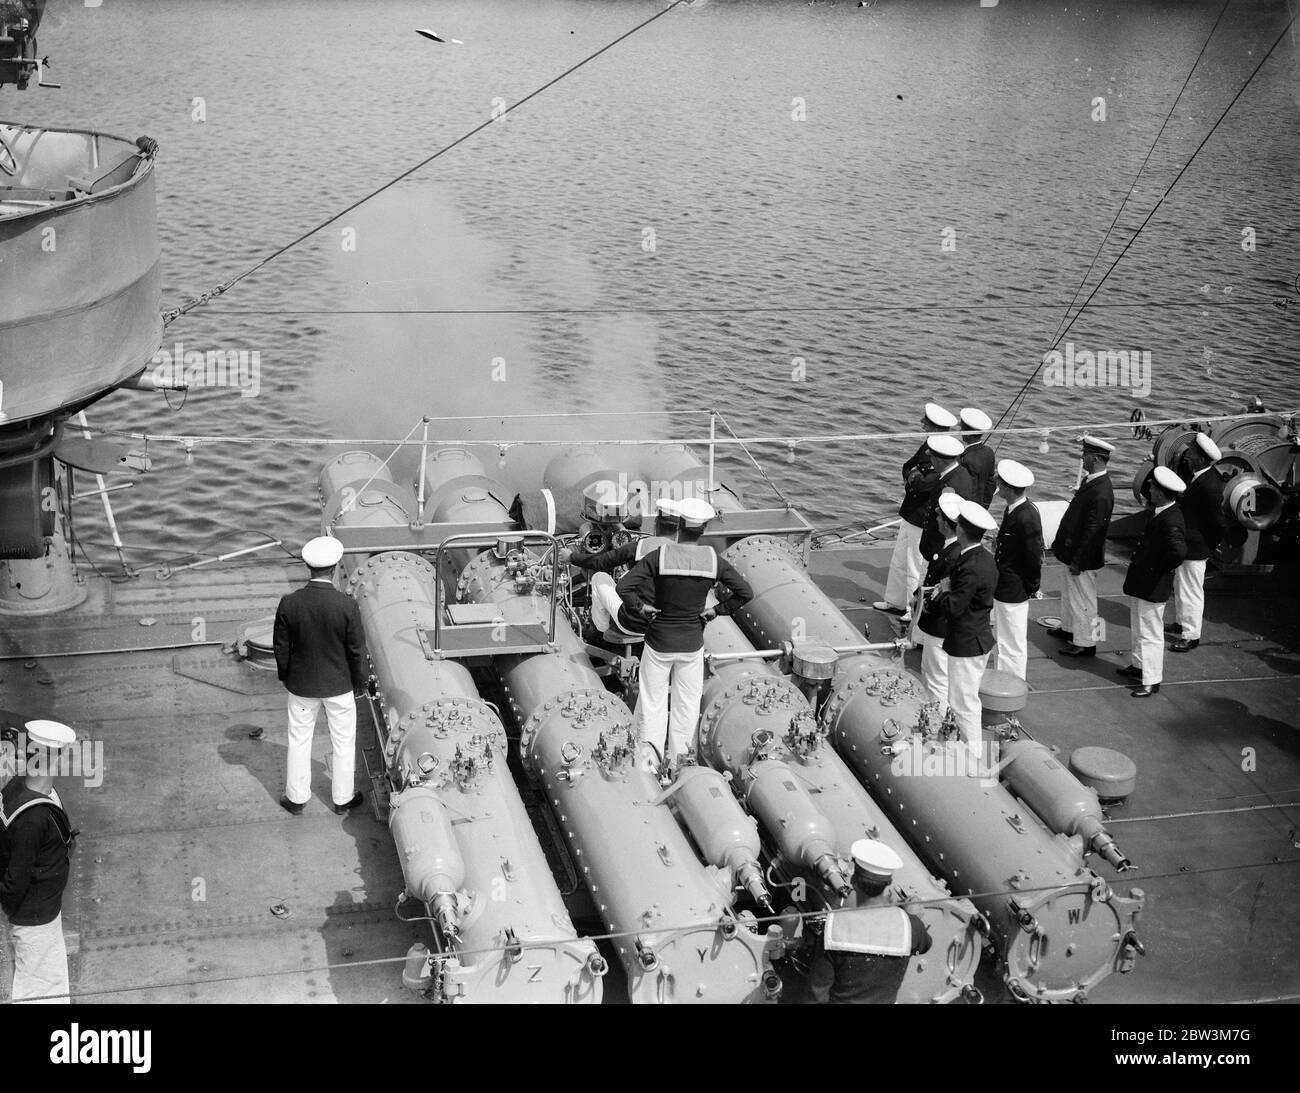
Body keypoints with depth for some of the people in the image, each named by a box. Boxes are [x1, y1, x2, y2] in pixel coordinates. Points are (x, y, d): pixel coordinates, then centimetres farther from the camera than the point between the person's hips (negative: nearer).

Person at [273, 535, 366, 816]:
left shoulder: (289, 604, -16)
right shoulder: (347, 605, -21)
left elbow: (281, 647, -5)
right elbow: (355, 650, -12)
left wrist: (285, 676, 12)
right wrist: (359, 680, 5)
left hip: (301, 685, 2)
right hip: (339, 684, -1)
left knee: (299, 740, 19)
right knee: (344, 742, 17)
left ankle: (296, 798, 31)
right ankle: (343, 798, 30)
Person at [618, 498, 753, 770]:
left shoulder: (659, 557, -17)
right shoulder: (714, 561, -11)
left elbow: (624, 587, -24)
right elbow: (745, 593, -7)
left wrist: (639, 607, -8)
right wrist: (716, 610, 2)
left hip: (659, 641, -1)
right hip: (692, 643, 2)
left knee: (653, 701, 13)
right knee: (687, 702, 18)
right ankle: (675, 760, 28)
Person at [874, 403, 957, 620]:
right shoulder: (927, 445, 4)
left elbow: (923, 483, -31)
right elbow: (907, 467, 15)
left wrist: (914, 477, -11)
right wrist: (912, 477, -5)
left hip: (924, 520, -10)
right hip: (910, 514, 10)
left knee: (916, 568, 3)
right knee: (899, 561, 21)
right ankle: (896, 602, 37)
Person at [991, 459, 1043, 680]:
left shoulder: (1026, 517, -27)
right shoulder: (1014, 509, 2)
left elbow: (1035, 557, -21)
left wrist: (1031, 588, -10)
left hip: (1013, 593, -10)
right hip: (1003, 588, 10)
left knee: (1012, 646, 3)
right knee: (1000, 640, 22)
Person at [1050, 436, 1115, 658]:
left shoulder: (1101, 493, -28)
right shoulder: (1091, 480, 3)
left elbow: (1092, 531, -26)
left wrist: (1077, 561, -21)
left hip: (1084, 557, -10)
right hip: (1073, 551, 10)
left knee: (1083, 598, 5)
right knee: (1071, 593, 25)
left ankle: (1085, 643, 18)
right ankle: (1069, 628, 43)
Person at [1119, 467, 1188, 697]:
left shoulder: (1170, 522, -27)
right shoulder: (1159, 512, 3)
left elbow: (1178, 552, -40)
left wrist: (1160, 570, -24)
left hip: (1152, 588, -10)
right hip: (1139, 583, 10)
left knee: (1150, 634, 2)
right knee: (1139, 629, 24)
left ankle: (1152, 681, 12)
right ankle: (1139, 666, 41)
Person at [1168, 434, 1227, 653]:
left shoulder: (1209, 486, -28)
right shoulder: (1198, 476, 1)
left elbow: (1219, 522, -26)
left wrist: (1211, 545, -11)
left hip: (1195, 549, -10)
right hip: (1185, 545, 10)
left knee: (1191, 591, 3)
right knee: (1180, 587, 25)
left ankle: (1191, 635, 16)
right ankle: (1181, 623, 42)